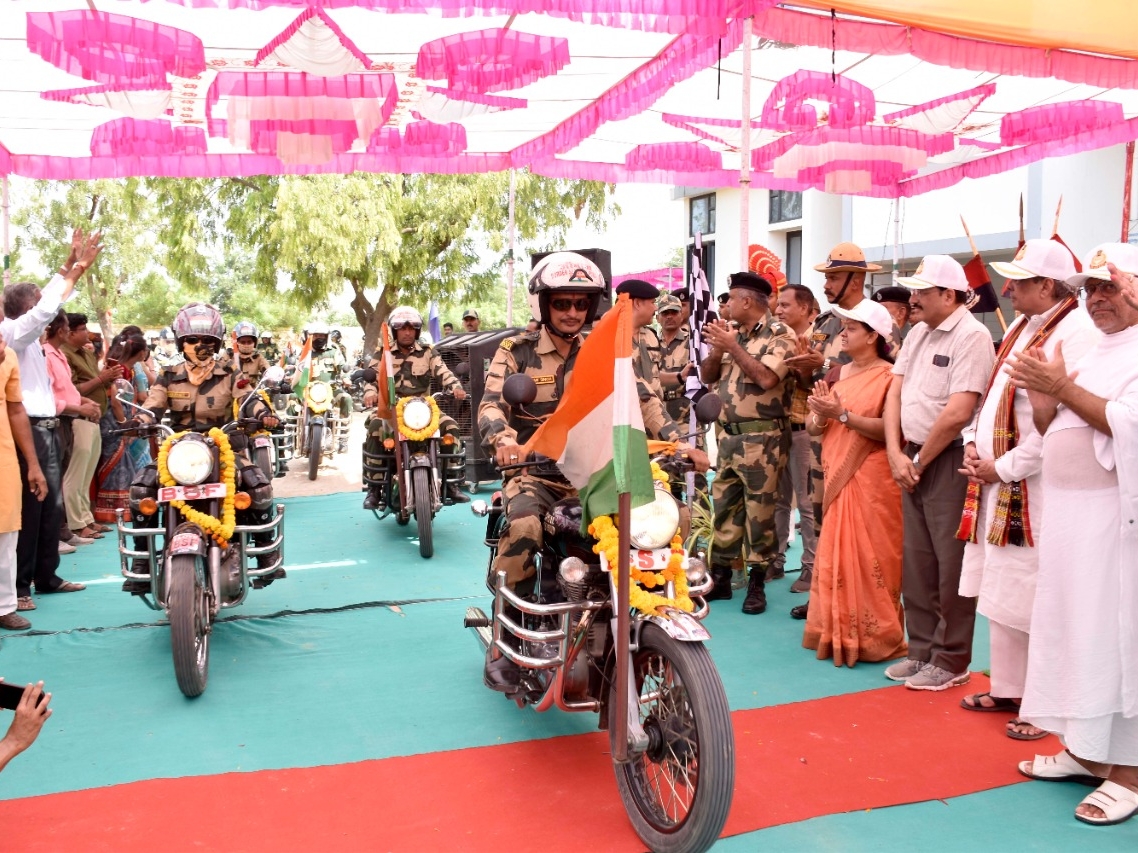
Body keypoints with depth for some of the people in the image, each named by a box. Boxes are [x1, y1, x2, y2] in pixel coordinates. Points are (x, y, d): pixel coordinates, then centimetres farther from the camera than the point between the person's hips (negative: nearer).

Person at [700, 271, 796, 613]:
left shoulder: (779, 335, -7)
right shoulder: (733, 334, 15)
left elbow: (766, 378, -22)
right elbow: (707, 376, 14)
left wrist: (732, 347, -16)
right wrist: (717, 349, -4)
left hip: (761, 437, -7)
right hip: (729, 434, 7)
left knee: (759, 510, -1)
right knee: (723, 505, 11)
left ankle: (757, 583, 8)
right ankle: (720, 577, 20)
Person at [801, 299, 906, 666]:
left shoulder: (889, 376, -7)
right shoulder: (836, 375, 13)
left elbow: (890, 429, -19)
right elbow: (812, 428, 11)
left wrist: (842, 414, -20)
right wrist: (821, 414, -10)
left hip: (872, 479, -6)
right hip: (838, 477, 7)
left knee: (870, 559, -3)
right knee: (835, 556, 9)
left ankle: (874, 638, 7)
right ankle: (837, 634, 19)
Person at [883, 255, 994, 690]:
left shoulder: (972, 336, -13)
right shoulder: (918, 333, 13)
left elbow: (958, 413, -20)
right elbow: (894, 394, 10)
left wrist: (920, 461, -10)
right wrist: (897, 455, -1)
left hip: (949, 461, -8)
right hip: (912, 459, 8)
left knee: (950, 564, 0)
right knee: (916, 561, 13)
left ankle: (951, 662, 11)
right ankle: (922, 650, 25)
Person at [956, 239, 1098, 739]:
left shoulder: (1076, 334, -15)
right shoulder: (1020, 329, 16)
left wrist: (1003, 468, -17)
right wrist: (973, 443, 5)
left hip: (1034, 492, -9)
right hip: (996, 489, 9)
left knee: (1036, 604, -3)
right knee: (1000, 595, 16)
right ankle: (1008, 690, 29)